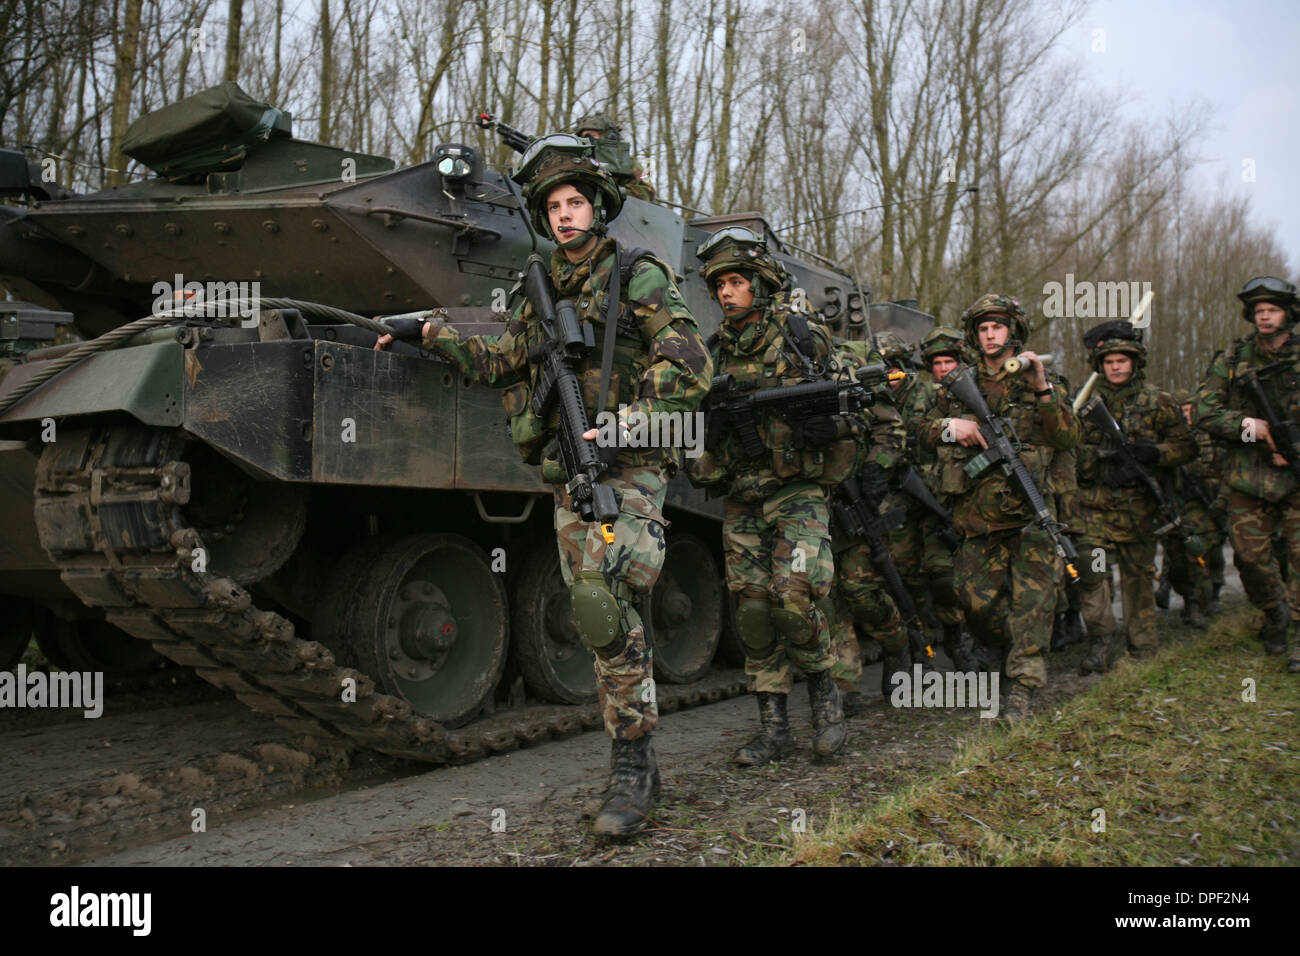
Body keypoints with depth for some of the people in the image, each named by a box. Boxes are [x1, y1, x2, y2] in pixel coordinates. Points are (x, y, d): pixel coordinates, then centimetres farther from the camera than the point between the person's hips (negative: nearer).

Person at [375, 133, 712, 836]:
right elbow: (497, 361, 31)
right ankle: (639, 766, 13)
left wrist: (624, 422, -19)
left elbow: (690, 368, -11)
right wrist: (427, 332, 27)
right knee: (599, 611, 3)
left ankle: (630, 766, -13)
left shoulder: (638, 277, -1)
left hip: (628, 468, -6)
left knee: (600, 598, -22)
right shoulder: (544, 294, 19)